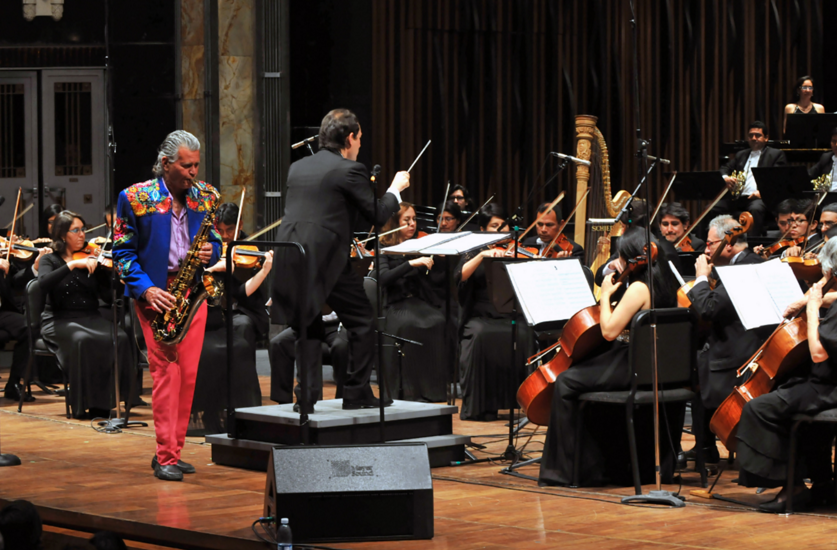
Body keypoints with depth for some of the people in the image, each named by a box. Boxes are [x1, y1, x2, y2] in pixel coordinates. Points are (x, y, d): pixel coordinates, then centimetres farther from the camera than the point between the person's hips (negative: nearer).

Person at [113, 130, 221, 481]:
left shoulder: (205, 196, 8)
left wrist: (211, 252, -8)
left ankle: (171, 452, 14)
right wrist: (146, 289, -15)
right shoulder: (135, 198, -4)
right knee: (165, 369, -11)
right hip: (155, 294, -4)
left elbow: (215, 242, 16)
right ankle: (166, 457, -9)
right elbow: (123, 252, -3)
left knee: (188, 373, 3)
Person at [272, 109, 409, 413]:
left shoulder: (297, 168, 16)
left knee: (307, 328, 17)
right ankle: (357, 393, 9)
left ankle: (307, 396, 8)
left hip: (288, 261, 6)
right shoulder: (349, 170, -4)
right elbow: (377, 215, 1)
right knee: (362, 321, 8)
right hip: (326, 260, -6)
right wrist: (395, 189, 18)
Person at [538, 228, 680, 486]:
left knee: (566, 382, -4)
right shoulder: (668, 285, 9)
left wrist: (605, 295, -8)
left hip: (637, 372, -10)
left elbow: (609, 331, -19)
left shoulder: (638, 288, -18)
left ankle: (568, 468, -1)